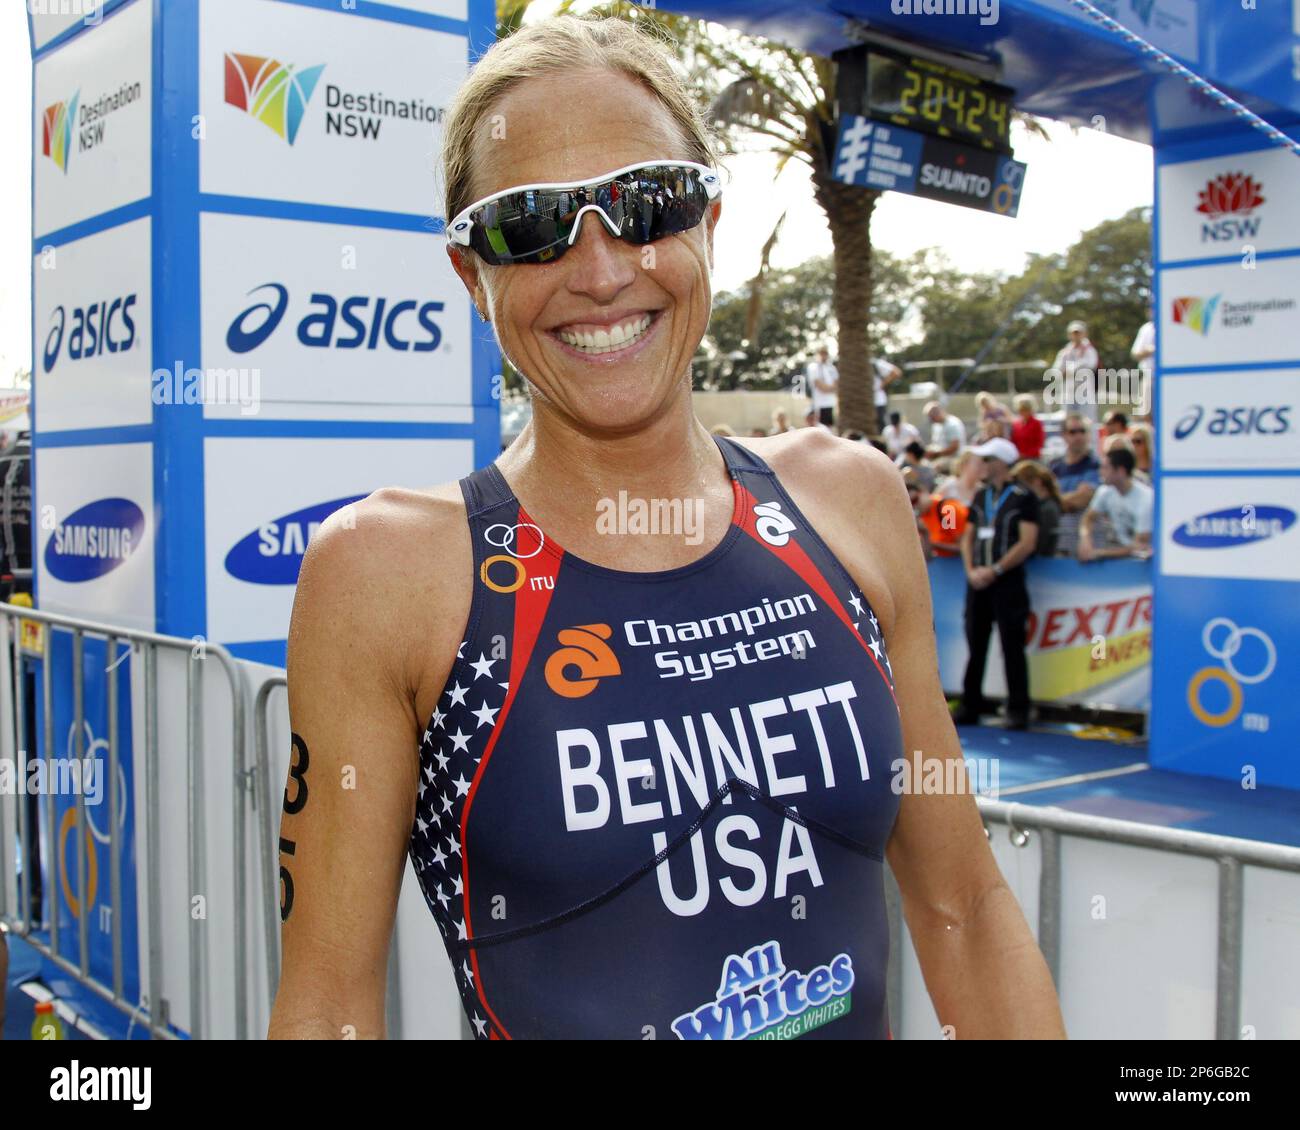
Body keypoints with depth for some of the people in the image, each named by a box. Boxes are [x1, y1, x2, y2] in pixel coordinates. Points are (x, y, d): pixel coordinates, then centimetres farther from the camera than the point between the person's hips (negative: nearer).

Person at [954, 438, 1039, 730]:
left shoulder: (1023, 498, -4)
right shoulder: (981, 496, 15)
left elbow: (1028, 543, -12)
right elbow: (967, 536, 14)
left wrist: (994, 570, -15)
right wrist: (971, 570, -2)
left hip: (1007, 583, -6)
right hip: (978, 582, 6)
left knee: (1012, 647, -3)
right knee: (975, 646, 9)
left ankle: (1018, 710, 2)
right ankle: (970, 707, 15)